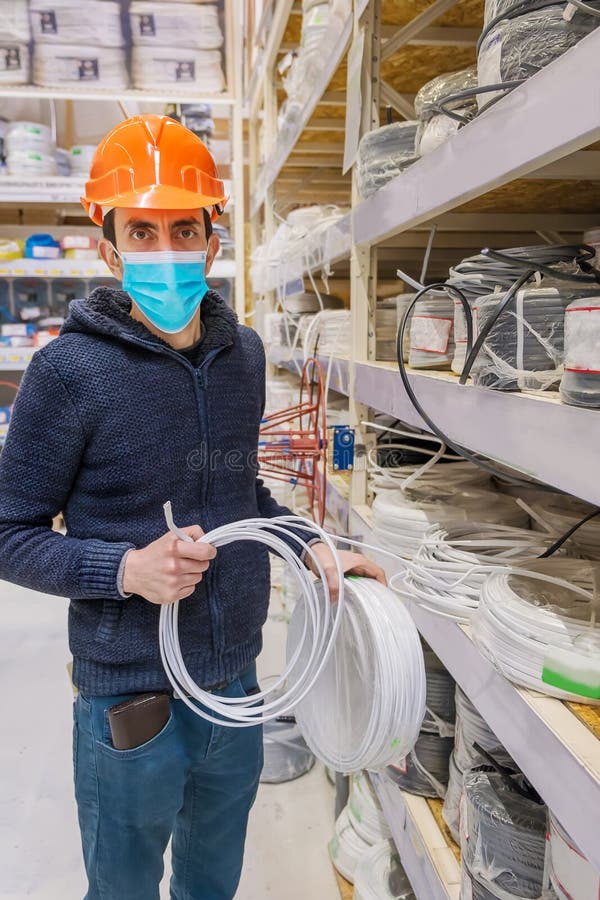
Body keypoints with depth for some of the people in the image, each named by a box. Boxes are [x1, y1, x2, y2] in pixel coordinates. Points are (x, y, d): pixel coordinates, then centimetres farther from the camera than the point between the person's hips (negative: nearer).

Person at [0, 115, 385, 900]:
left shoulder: (243, 352, 1)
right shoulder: (70, 371, -17)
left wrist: (315, 549, 3)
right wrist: (127, 568, -25)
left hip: (237, 681, 5)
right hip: (130, 699, -4)